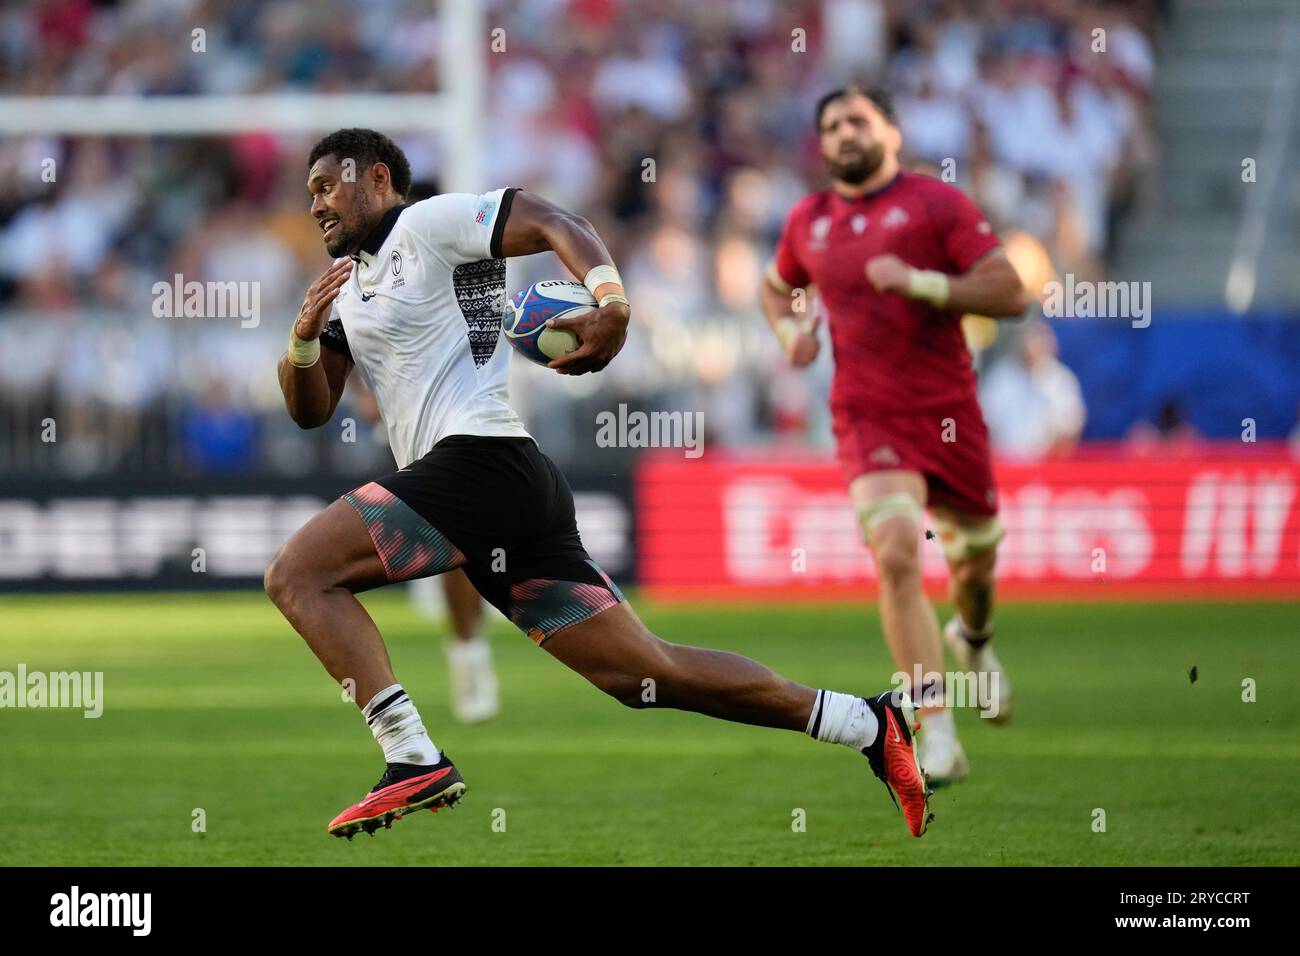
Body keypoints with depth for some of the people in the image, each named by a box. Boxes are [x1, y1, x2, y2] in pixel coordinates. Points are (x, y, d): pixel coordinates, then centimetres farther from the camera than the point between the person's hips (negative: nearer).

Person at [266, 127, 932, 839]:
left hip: (480, 458, -9)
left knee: (297, 574, -13)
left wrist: (610, 302, -27)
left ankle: (412, 760, -23)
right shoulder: (346, 281, 28)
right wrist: (304, 337, 1)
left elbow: (554, 223, -8)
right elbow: (309, 409, 22)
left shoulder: (427, 223, 3)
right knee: (645, 673, 6)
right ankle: (869, 723, 7)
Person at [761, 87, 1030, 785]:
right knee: (896, 555, -22)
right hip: (868, 420, 0)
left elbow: (1010, 293, -9)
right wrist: (790, 329, 8)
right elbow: (777, 287, 30)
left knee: (975, 557, 16)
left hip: (949, 414, 0)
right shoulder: (807, 222, 9)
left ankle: (974, 640, 56)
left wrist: (919, 282, -20)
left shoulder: (937, 203, -3)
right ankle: (939, 739, -23)